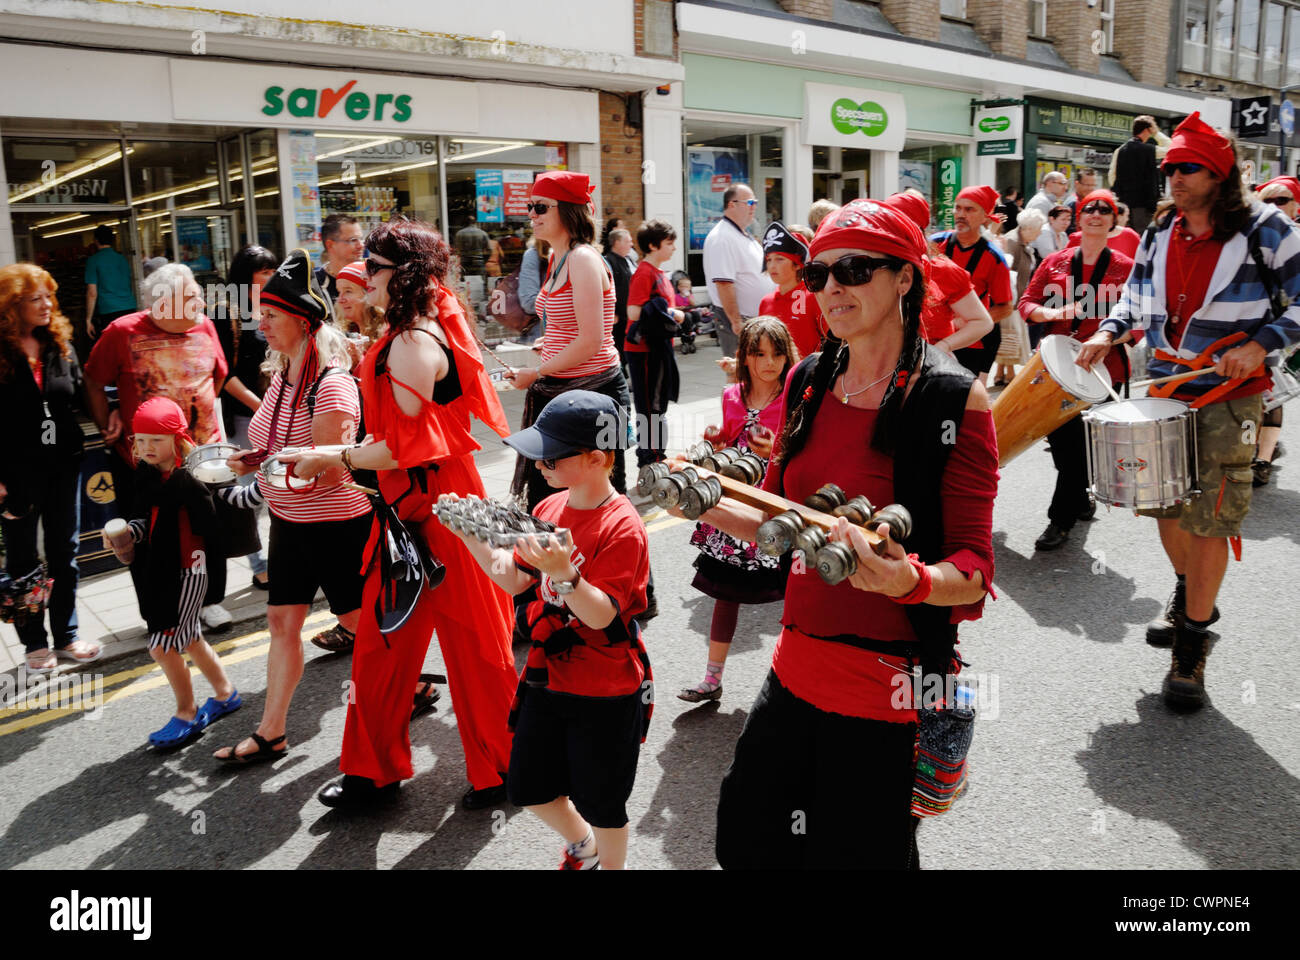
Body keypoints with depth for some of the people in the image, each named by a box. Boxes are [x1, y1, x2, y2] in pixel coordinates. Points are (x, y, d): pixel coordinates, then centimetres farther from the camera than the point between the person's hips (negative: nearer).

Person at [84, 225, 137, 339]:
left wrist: (88, 320, 2)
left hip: (109, 312, -4)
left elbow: (92, 293, -3)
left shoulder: (93, 260, 1)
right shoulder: (122, 258, 15)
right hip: (130, 309, 4)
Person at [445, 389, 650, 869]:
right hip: (546, 680, 8)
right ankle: (582, 847, 48)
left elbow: (601, 616, -25)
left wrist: (563, 573, -41)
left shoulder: (622, 527, -22)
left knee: (600, 802, 11)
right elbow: (516, 580, 6)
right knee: (529, 788, 20)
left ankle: (611, 865, 40)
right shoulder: (549, 508, 2)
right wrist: (473, 536, -4)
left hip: (605, 694, -7)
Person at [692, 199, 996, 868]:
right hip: (796, 669, 6)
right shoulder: (807, 382, 5)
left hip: (893, 687, -6)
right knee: (745, 842, 20)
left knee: (856, 856, 10)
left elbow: (974, 572, -13)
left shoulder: (951, 399, -13)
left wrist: (910, 580, -33)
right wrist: (708, 506, -3)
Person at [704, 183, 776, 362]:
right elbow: (723, 284, -23)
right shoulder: (721, 238, -16)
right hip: (740, 321, -10)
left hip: (755, 318, 10)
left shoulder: (744, 236, 17)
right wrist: (736, 321, -24)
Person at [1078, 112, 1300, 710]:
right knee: (1165, 504, 14)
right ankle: (1189, 598, 41)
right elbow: (1137, 294, 20)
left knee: (1209, 519, -5)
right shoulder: (1160, 234, 6)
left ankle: (1191, 647, 7)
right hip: (1164, 386, 5)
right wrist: (1109, 331, 2)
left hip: (1229, 396, -5)